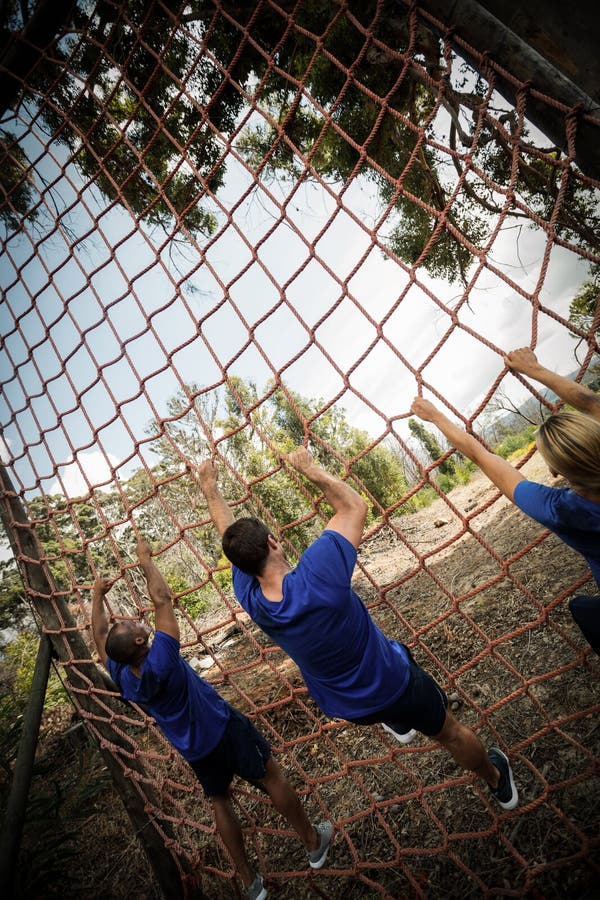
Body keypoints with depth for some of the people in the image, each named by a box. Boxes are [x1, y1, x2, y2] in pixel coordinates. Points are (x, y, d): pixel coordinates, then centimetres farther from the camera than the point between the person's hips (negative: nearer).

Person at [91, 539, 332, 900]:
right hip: (224, 727, -5)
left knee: (220, 802, 25)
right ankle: (314, 842, 34)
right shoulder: (160, 663, -34)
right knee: (271, 777, 15)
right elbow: (162, 599, -32)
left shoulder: (123, 677, -16)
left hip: (194, 749, 6)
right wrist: (146, 559, -22)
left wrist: (97, 595, 7)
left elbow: (100, 638, 2)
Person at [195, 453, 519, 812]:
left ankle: (398, 723, 57)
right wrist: (312, 469, -14)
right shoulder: (317, 576, -38)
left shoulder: (251, 599, -22)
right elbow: (355, 506, -25)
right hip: (393, 684, -3)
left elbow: (232, 536, -5)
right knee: (450, 732, 26)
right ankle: (499, 782, 53)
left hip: (342, 707, 4)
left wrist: (209, 487, 5)